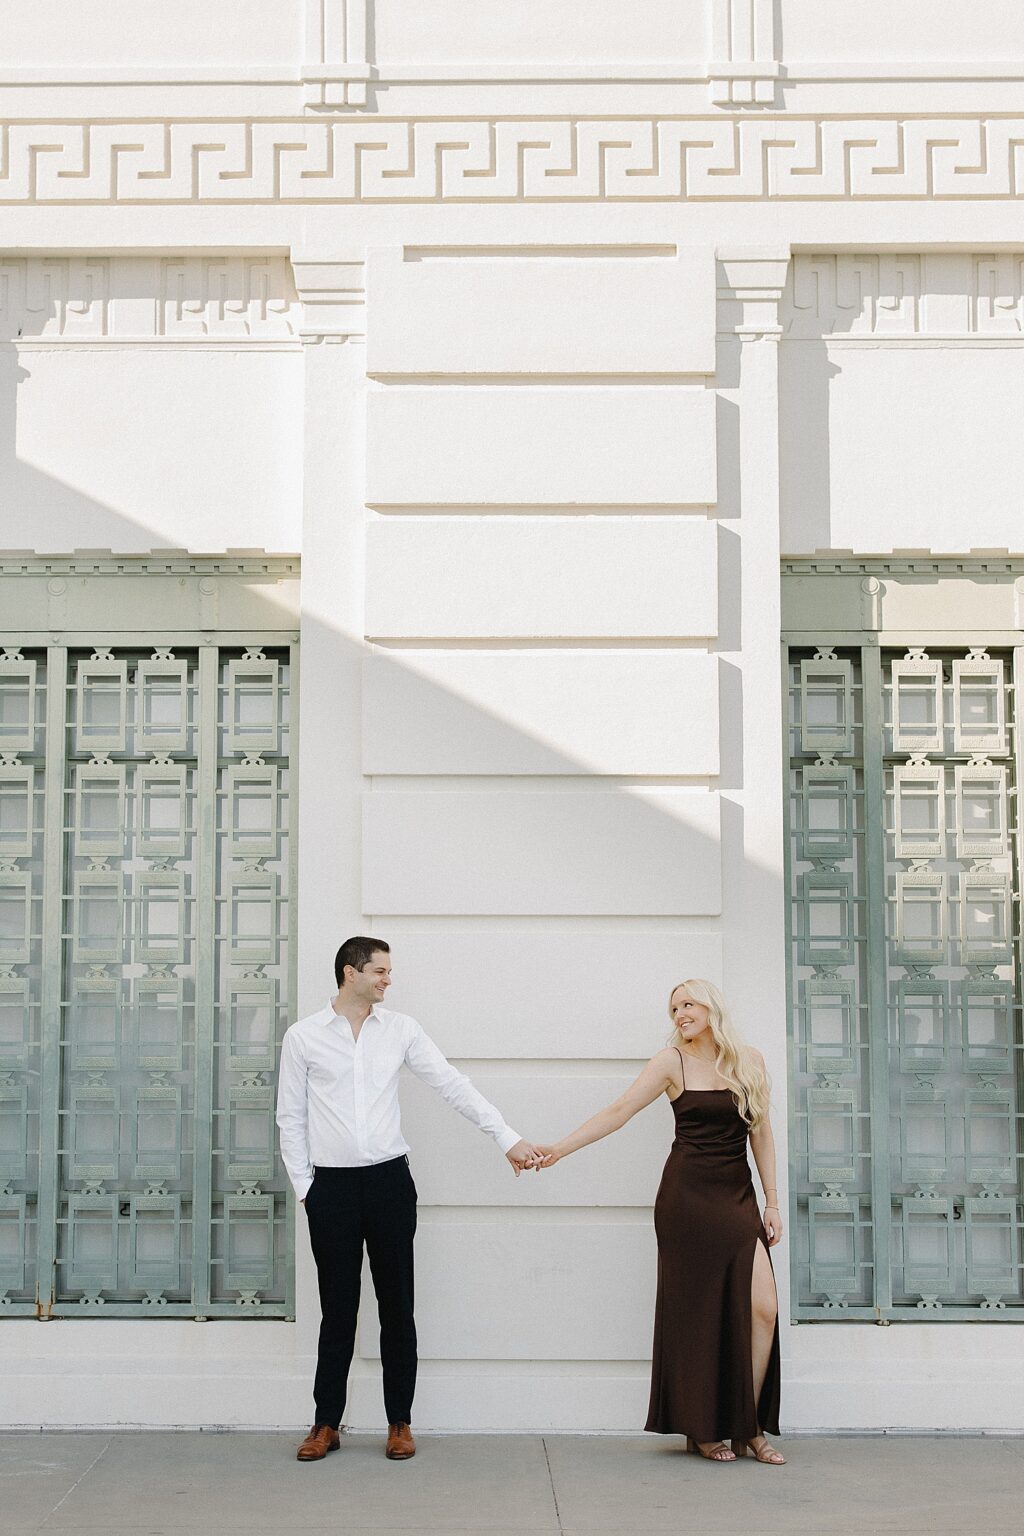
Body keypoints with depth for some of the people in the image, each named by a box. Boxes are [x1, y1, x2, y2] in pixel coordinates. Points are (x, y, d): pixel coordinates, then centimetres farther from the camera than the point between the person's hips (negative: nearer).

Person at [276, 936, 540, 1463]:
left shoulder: (400, 1029, 5)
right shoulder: (303, 1037, 1)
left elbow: (452, 1084, 2)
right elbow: (290, 1117, 4)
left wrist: (507, 1137, -2)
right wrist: (303, 1185, 0)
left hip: (389, 1181, 1)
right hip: (331, 1186, -1)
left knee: (396, 1306, 5)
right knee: (337, 1309, 5)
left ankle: (400, 1422, 16)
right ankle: (326, 1424, 17)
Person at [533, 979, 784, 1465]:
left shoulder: (749, 1062, 8)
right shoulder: (672, 1062, 0)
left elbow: (761, 1134, 12)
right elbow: (619, 1112, -6)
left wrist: (772, 1203, 9)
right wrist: (560, 1147, -15)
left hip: (738, 1197, 3)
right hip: (688, 1196, -3)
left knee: (763, 1308, -6)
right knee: (696, 1310, -1)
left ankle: (749, 1428, 6)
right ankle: (701, 1429, 11)